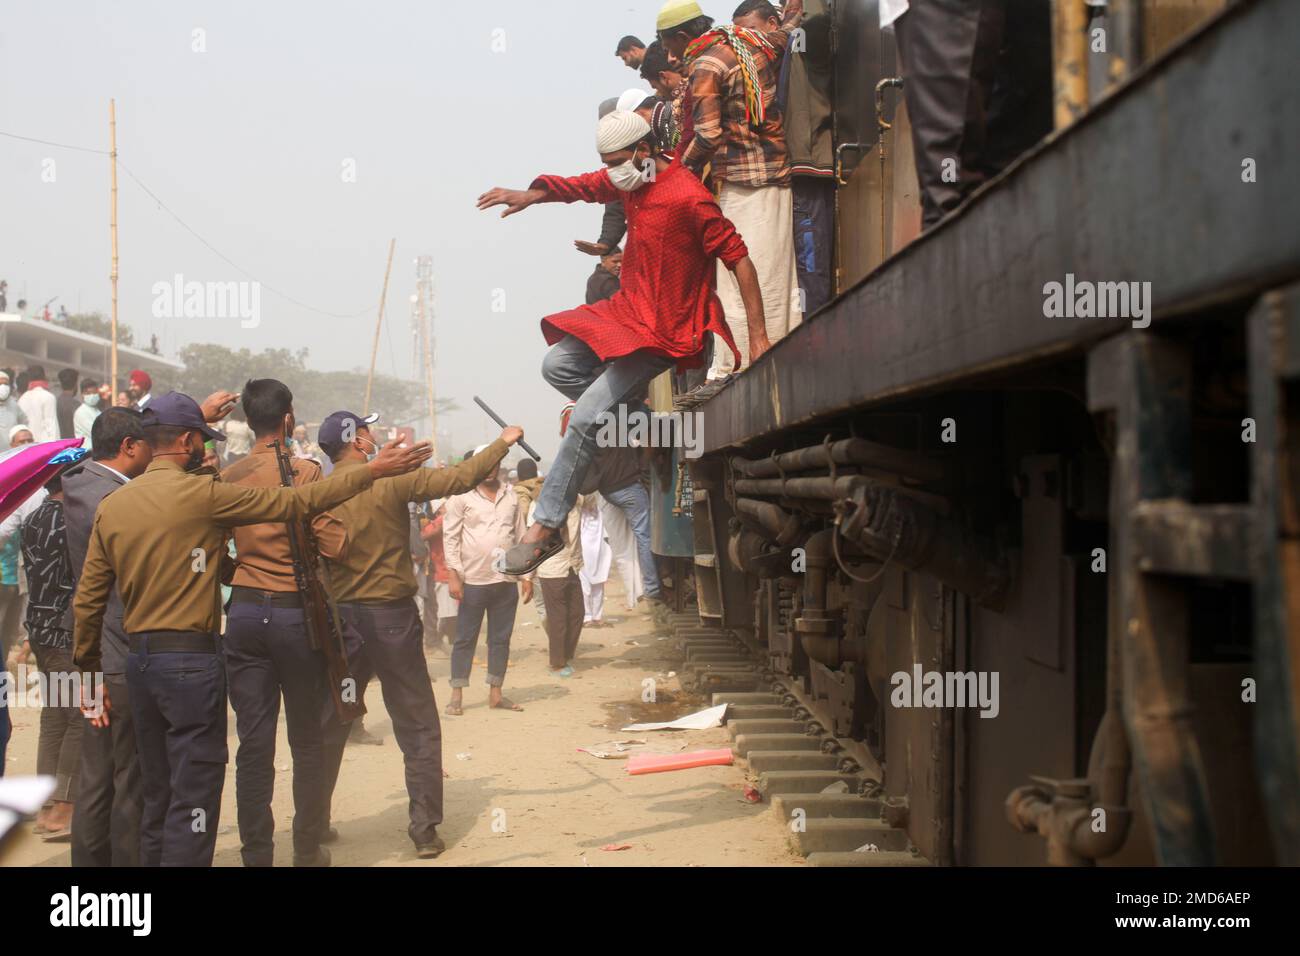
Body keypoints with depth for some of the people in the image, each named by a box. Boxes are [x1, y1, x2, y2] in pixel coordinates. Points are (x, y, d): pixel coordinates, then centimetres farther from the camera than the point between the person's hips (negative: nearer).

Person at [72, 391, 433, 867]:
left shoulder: (111, 506, 6)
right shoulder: (201, 493, -12)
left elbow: (87, 600, 8)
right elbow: (295, 502, -9)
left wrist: (88, 665, 22)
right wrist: (371, 471, -1)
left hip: (139, 660, 7)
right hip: (191, 659, -7)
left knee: (158, 799, 17)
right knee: (193, 801, -1)